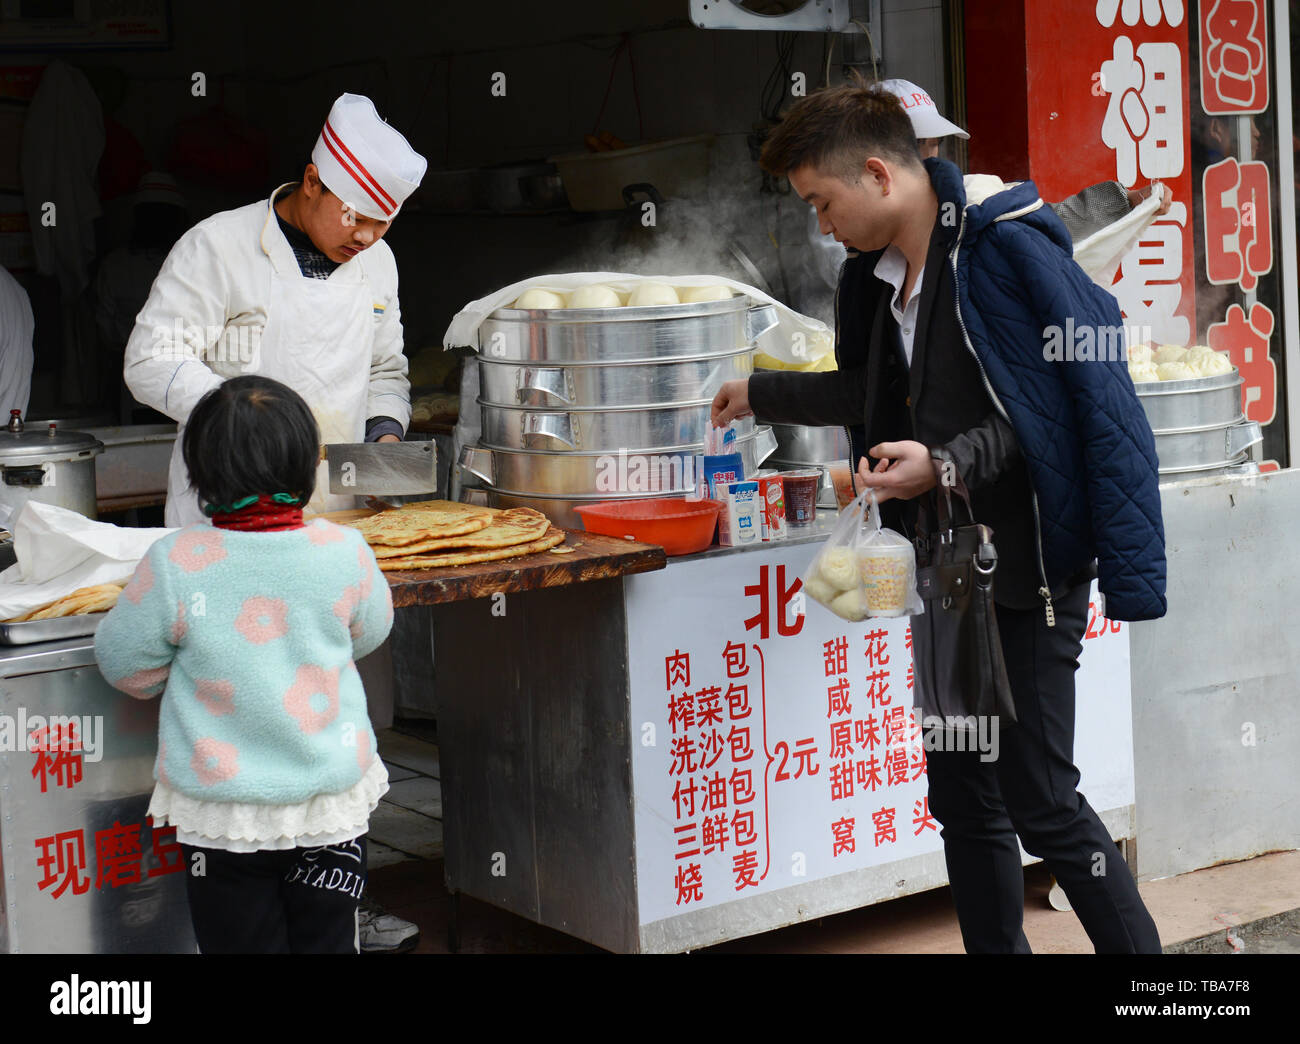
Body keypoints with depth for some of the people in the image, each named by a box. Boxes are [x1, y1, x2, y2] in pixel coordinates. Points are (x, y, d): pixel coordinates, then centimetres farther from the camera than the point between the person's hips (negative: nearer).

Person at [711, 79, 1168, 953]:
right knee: (962, 799, 12)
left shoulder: (1006, 249, -16)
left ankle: (1136, 950, 10)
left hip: (1025, 574, -8)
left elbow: (1046, 409, -18)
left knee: (1040, 798, -5)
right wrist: (760, 395, 31)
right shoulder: (882, 273, 11)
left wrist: (949, 462, -27)